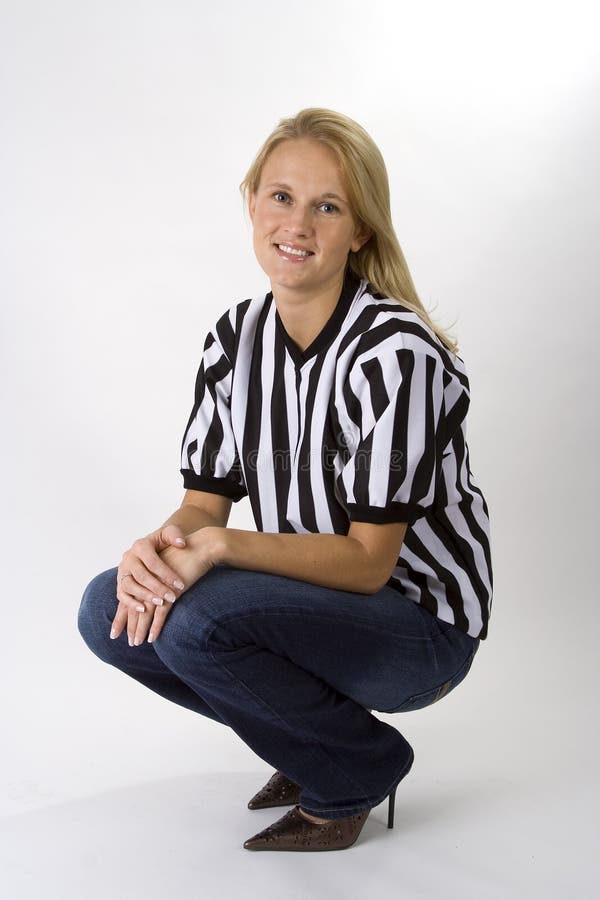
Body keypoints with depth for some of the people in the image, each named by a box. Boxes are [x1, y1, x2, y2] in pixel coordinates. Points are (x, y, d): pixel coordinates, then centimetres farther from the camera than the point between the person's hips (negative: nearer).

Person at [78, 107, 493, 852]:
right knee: (112, 612, -9)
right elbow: (205, 503, 0)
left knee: (199, 620, -29)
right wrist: (162, 546, -23)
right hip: (309, 596, 7)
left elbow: (367, 561, -23)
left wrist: (221, 547, -33)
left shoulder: (394, 350, -23)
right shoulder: (235, 337, -1)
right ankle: (313, 740, 10)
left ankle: (358, 770, 0)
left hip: (418, 620, -7)